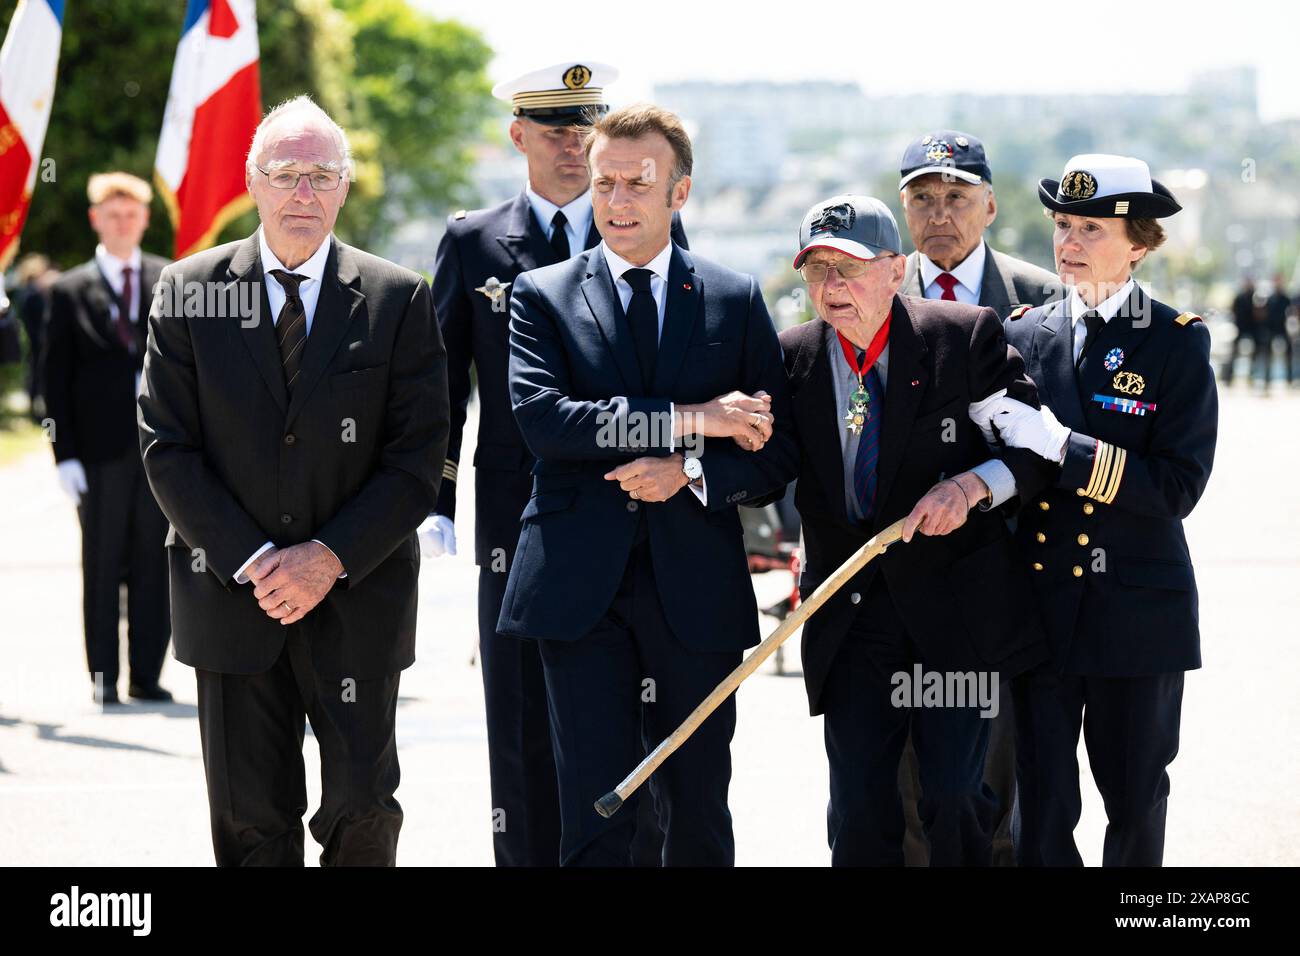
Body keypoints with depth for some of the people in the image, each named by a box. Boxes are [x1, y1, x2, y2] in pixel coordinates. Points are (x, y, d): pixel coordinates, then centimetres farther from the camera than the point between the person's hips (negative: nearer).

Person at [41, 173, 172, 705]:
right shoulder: (71, 291, 4)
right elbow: (55, 377, 2)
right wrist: (65, 454, -6)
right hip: (101, 448, -1)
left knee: (154, 566, 3)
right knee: (102, 569, 3)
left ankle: (147, 675, 10)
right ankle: (103, 677, 9)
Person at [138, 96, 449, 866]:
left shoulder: (400, 300, 1)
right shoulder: (190, 290, 3)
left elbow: (418, 459, -2)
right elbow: (167, 447, 0)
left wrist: (331, 558, -13)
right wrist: (249, 563, -10)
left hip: (357, 599, 0)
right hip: (231, 596, 1)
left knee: (363, 805, -4)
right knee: (250, 817, 3)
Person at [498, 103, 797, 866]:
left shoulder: (737, 301, 10)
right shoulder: (543, 296, 6)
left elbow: (778, 454, 7)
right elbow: (540, 416, -11)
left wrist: (690, 474, -13)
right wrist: (687, 420, -15)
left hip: (695, 591, 2)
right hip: (581, 588, -1)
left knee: (700, 816, 8)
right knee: (595, 810, -5)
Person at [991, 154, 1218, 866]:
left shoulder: (1178, 341, -4)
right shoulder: (1022, 333, 6)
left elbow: (1177, 486, -14)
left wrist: (1059, 444, -20)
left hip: (1137, 611, -2)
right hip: (1040, 601, 2)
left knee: (1135, 794, 9)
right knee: (1042, 803, 1)